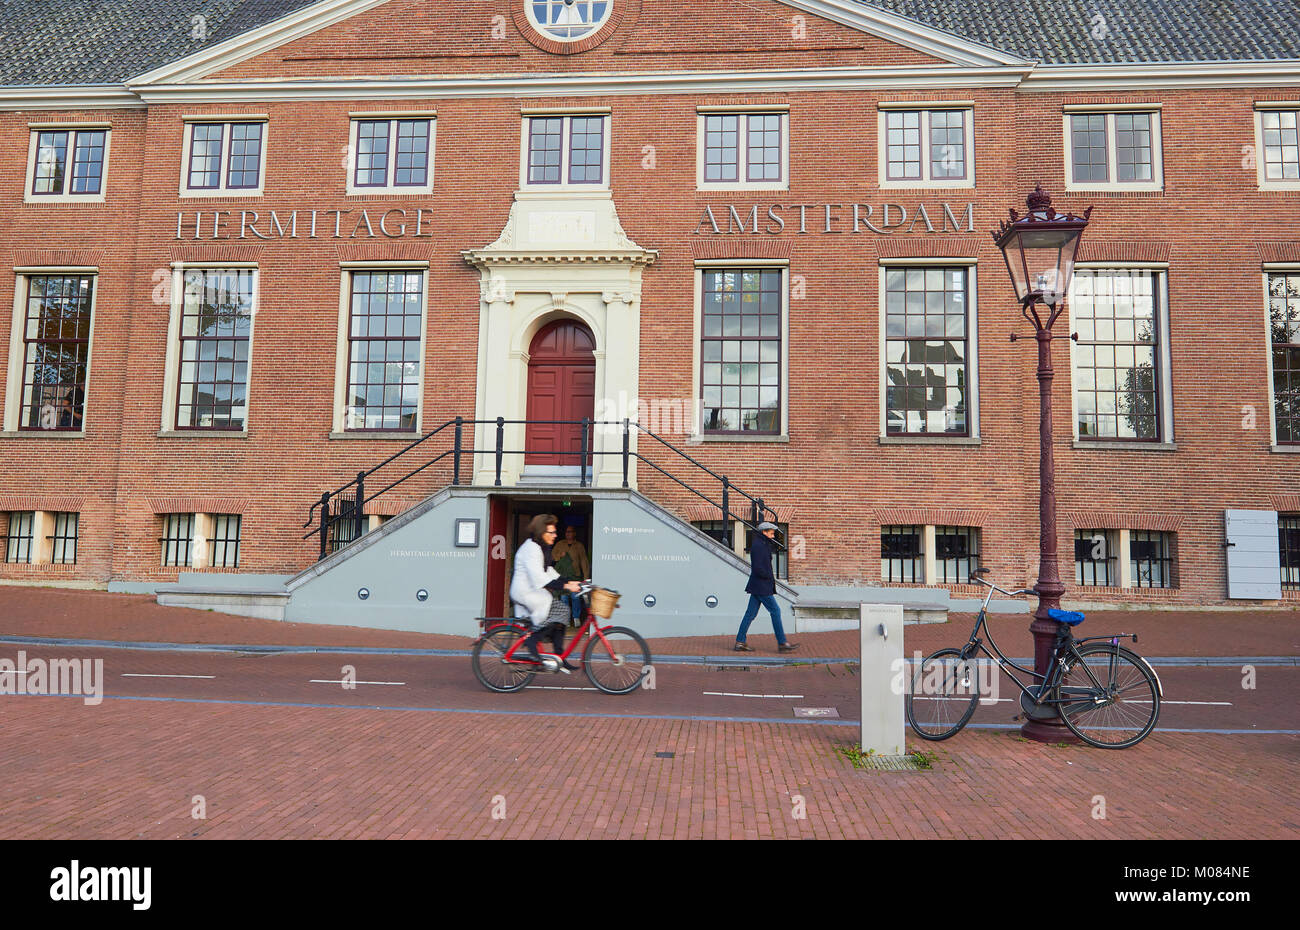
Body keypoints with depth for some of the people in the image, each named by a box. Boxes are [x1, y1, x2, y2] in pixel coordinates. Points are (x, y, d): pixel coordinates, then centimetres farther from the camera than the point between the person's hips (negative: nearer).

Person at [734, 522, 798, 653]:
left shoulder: (763, 545, 16)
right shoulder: (758, 546, -16)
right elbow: (758, 568, -20)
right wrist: (770, 577, -11)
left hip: (758, 586, 10)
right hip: (762, 587, -10)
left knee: (751, 613, 9)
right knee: (775, 611, -5)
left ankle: (740, 642, 11)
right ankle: (782, 643, 0)